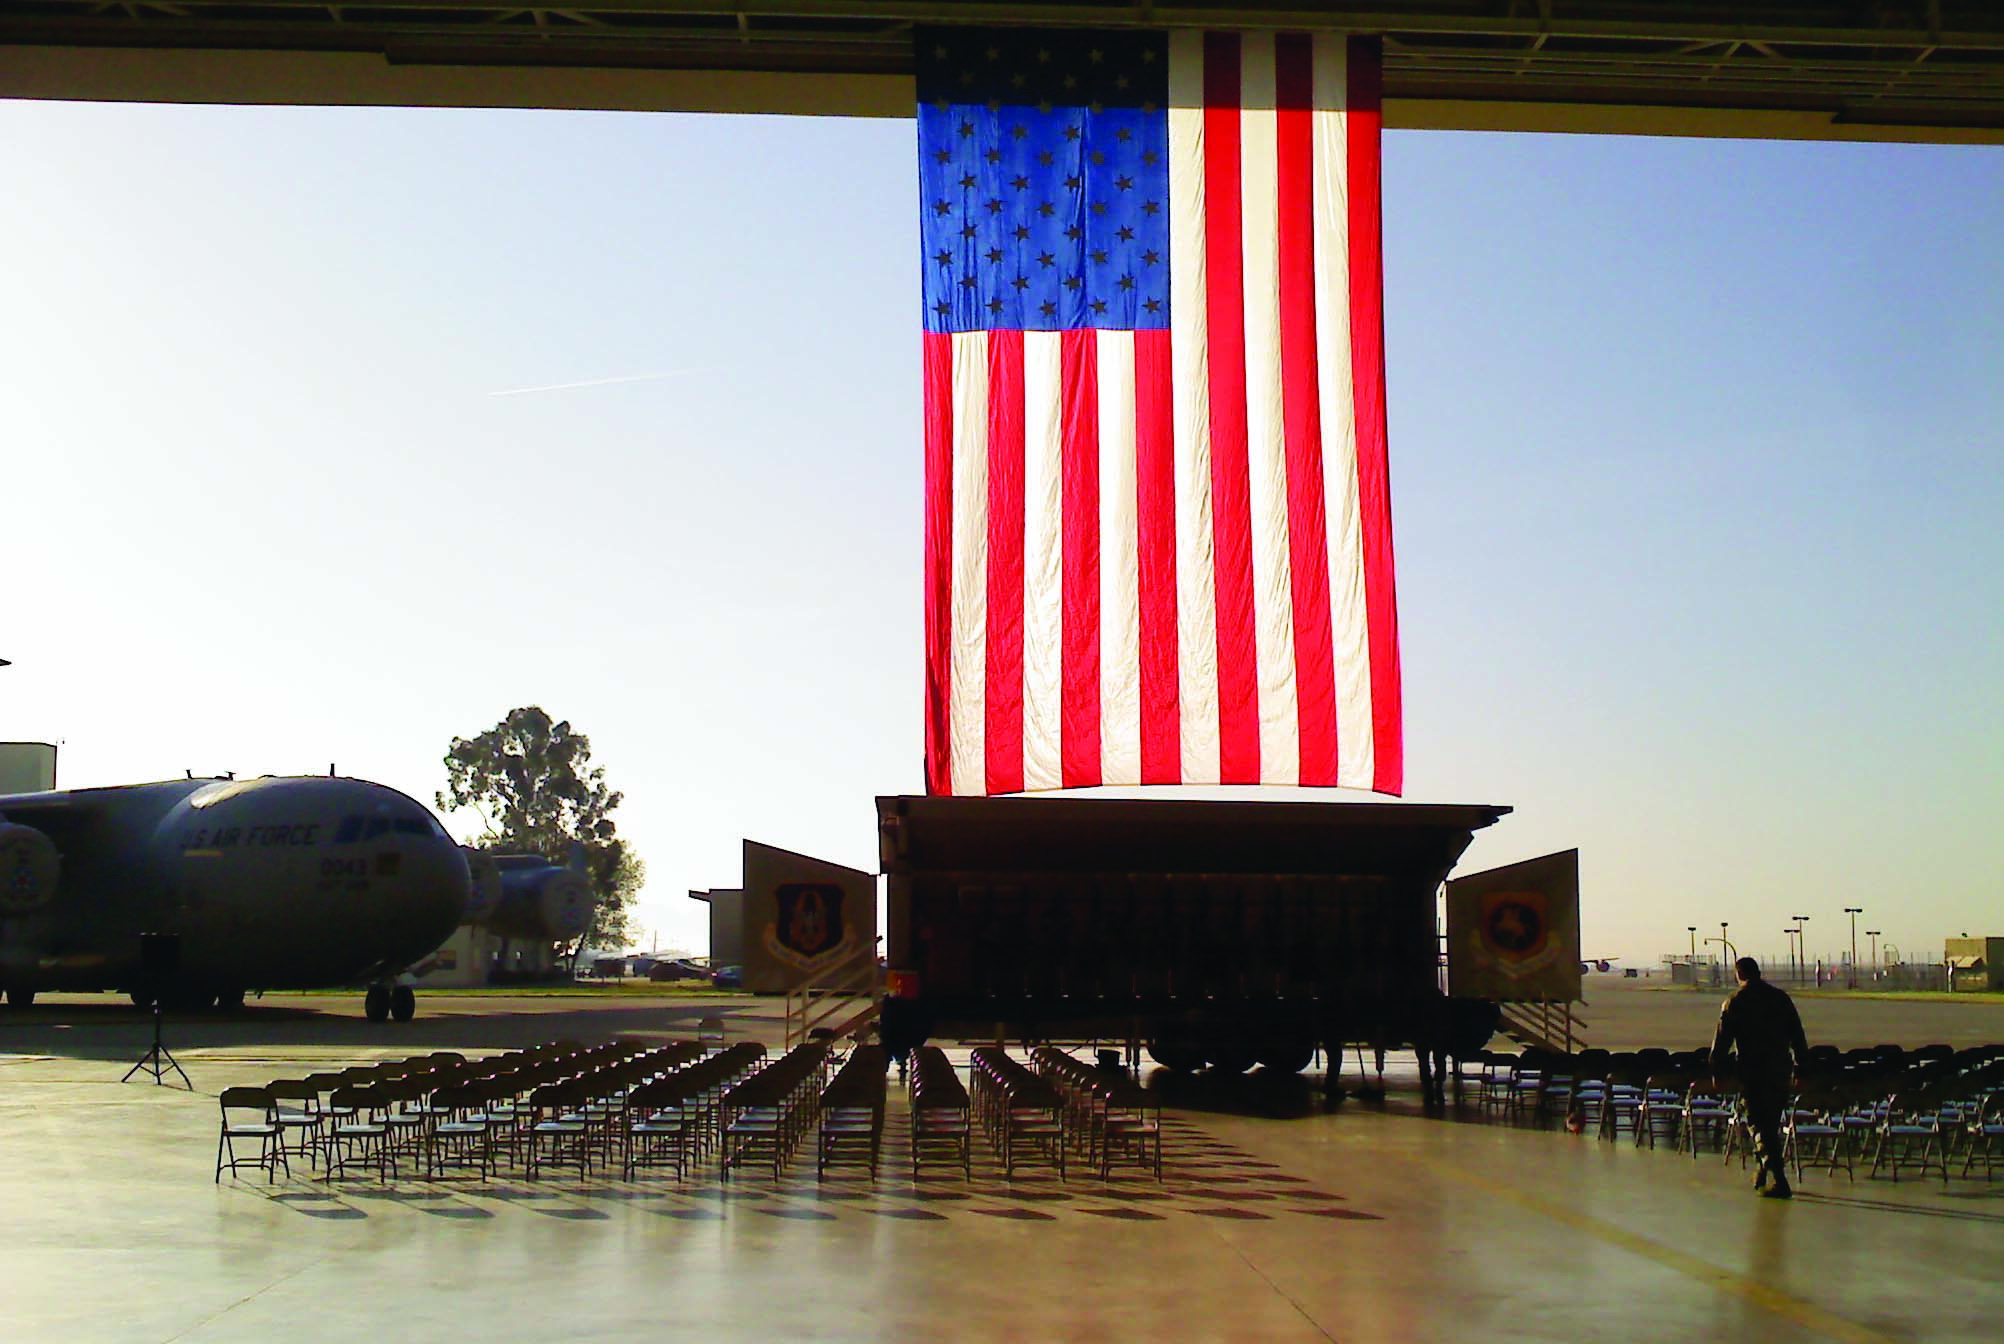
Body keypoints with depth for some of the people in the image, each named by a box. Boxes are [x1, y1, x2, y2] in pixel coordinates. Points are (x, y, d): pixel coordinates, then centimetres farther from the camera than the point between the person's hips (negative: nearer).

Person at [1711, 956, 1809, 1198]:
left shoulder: (1734, 1002, -4)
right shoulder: (1781, 997, 6)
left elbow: (1722, 1040, -4)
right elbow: (1798, 1036, 8)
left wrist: (1716, 1071, 3)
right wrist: (1800, 1066, 15)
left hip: (1752, 1070, -4)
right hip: (1781, 1069, 4)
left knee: (1760, 1124, -1)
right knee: (1772, 1122, 18)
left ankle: (1779, 1181, -8)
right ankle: (1764, 1170, 27)